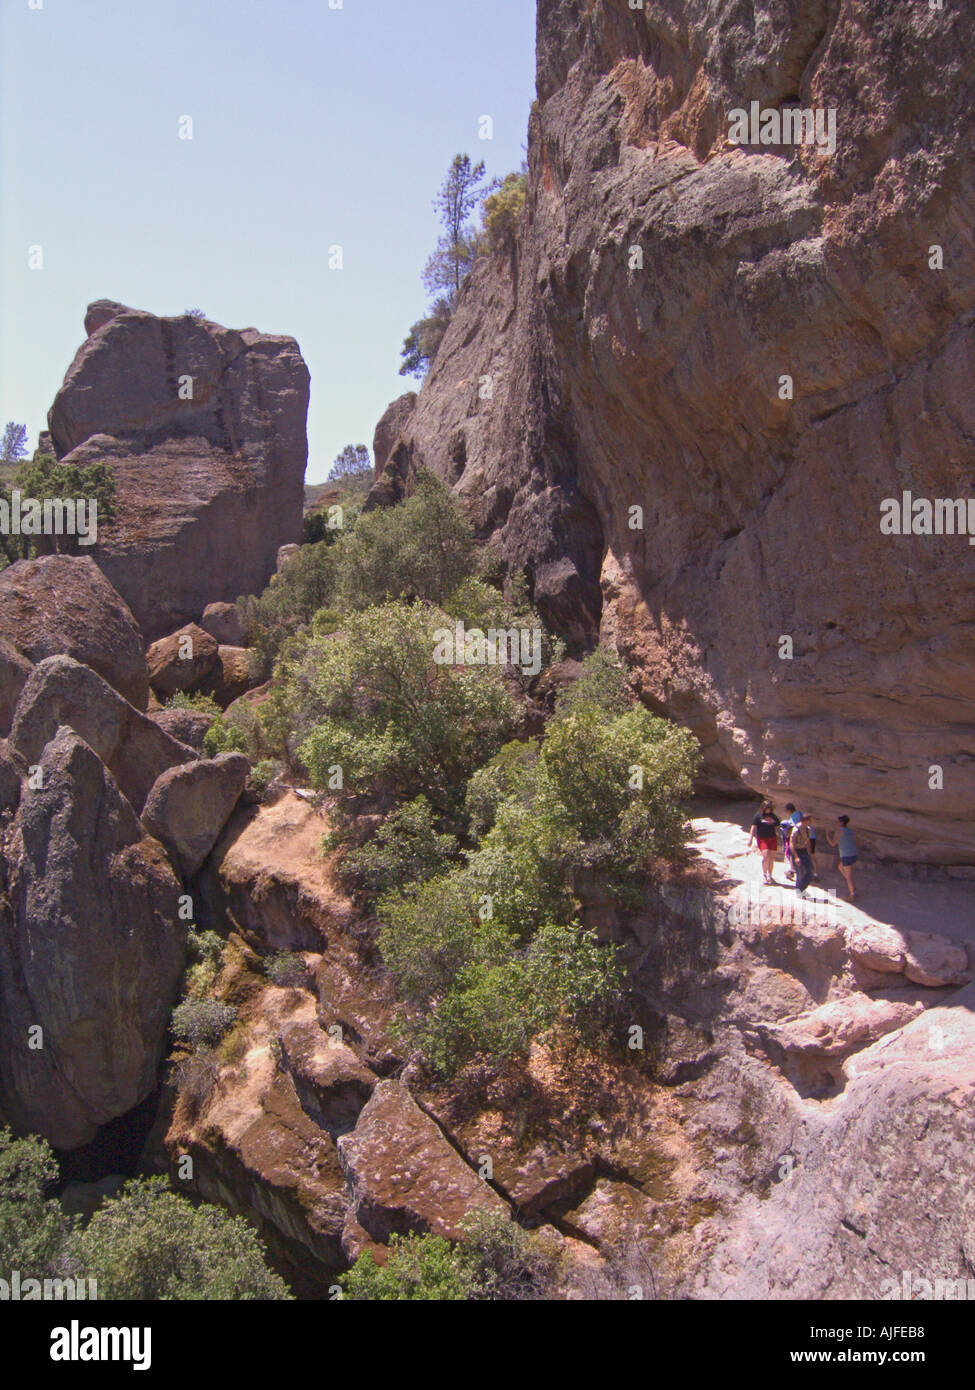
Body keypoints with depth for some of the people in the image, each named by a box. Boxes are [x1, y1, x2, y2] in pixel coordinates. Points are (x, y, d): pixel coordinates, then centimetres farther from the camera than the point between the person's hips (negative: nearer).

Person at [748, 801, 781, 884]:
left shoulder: (774, 817, 10)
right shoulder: (758, 816, -1)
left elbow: (777, 827, 19)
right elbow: (753, 827, -1)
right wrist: (751, 839, -4)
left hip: (772, 839, 4)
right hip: (762, 839, -4)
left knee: (772, 858, 6)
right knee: (766, 856, -17)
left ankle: (769, 876, 20)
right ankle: (764, 875, -1)